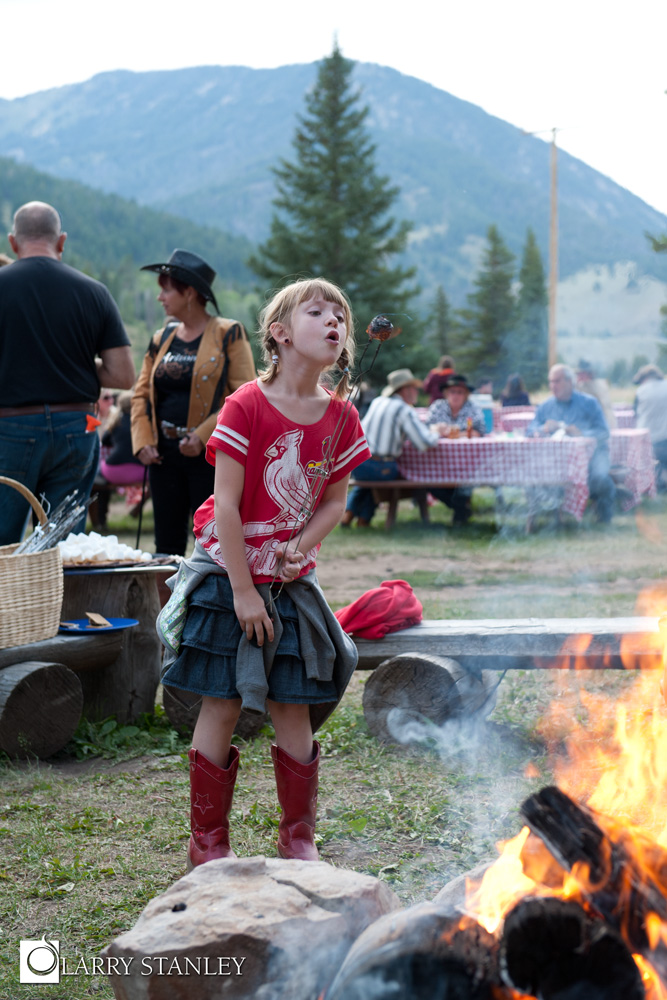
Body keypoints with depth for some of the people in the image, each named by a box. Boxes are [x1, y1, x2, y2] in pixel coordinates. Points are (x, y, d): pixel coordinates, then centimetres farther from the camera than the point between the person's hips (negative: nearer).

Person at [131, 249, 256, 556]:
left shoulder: (228, 334, -3)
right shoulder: (161, 339, 14)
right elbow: (141, 394, 16)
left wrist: (203, 436, -17)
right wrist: (143, 441, 1)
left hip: (210, 456, -5)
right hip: (164, 456, 6)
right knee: (167, 547, 9)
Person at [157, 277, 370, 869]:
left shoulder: (341, 417, 0)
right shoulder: (246, 406, -14)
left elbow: (335, 503, 7)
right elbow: (226, 504, -15)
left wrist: (299, 550, -11)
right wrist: (243, 591, -15)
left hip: (293, 583, 4)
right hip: (229, 576, -4)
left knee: (294, 711, 6)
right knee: (222, 708, 2)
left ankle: (299, 838, 21)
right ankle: (209, 842, 15)